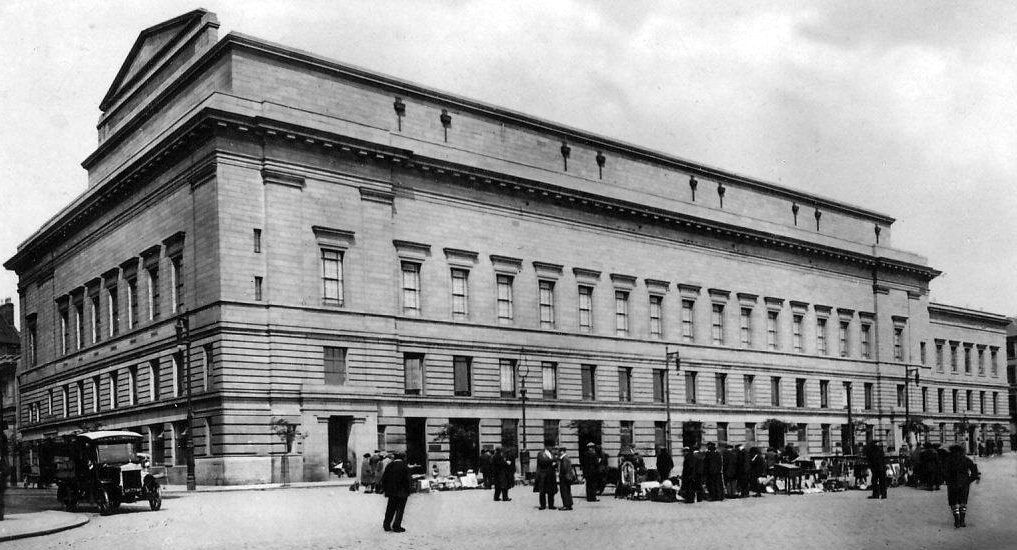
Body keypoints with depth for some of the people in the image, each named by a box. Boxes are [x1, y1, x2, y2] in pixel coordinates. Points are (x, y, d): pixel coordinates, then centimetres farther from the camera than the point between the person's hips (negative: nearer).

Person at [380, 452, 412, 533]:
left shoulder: (389, 466, 5)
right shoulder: (404, 467, -12)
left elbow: (383, 478, 9)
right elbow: (407, 480, -13)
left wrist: (385, 489, 16)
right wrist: (408, 491, -3)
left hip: (391, 492, 5)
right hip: (401, 492, -5)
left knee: (390, 508, 16)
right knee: (400, 509, 4)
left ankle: (386, 525, 19)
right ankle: (396, 527, 3)